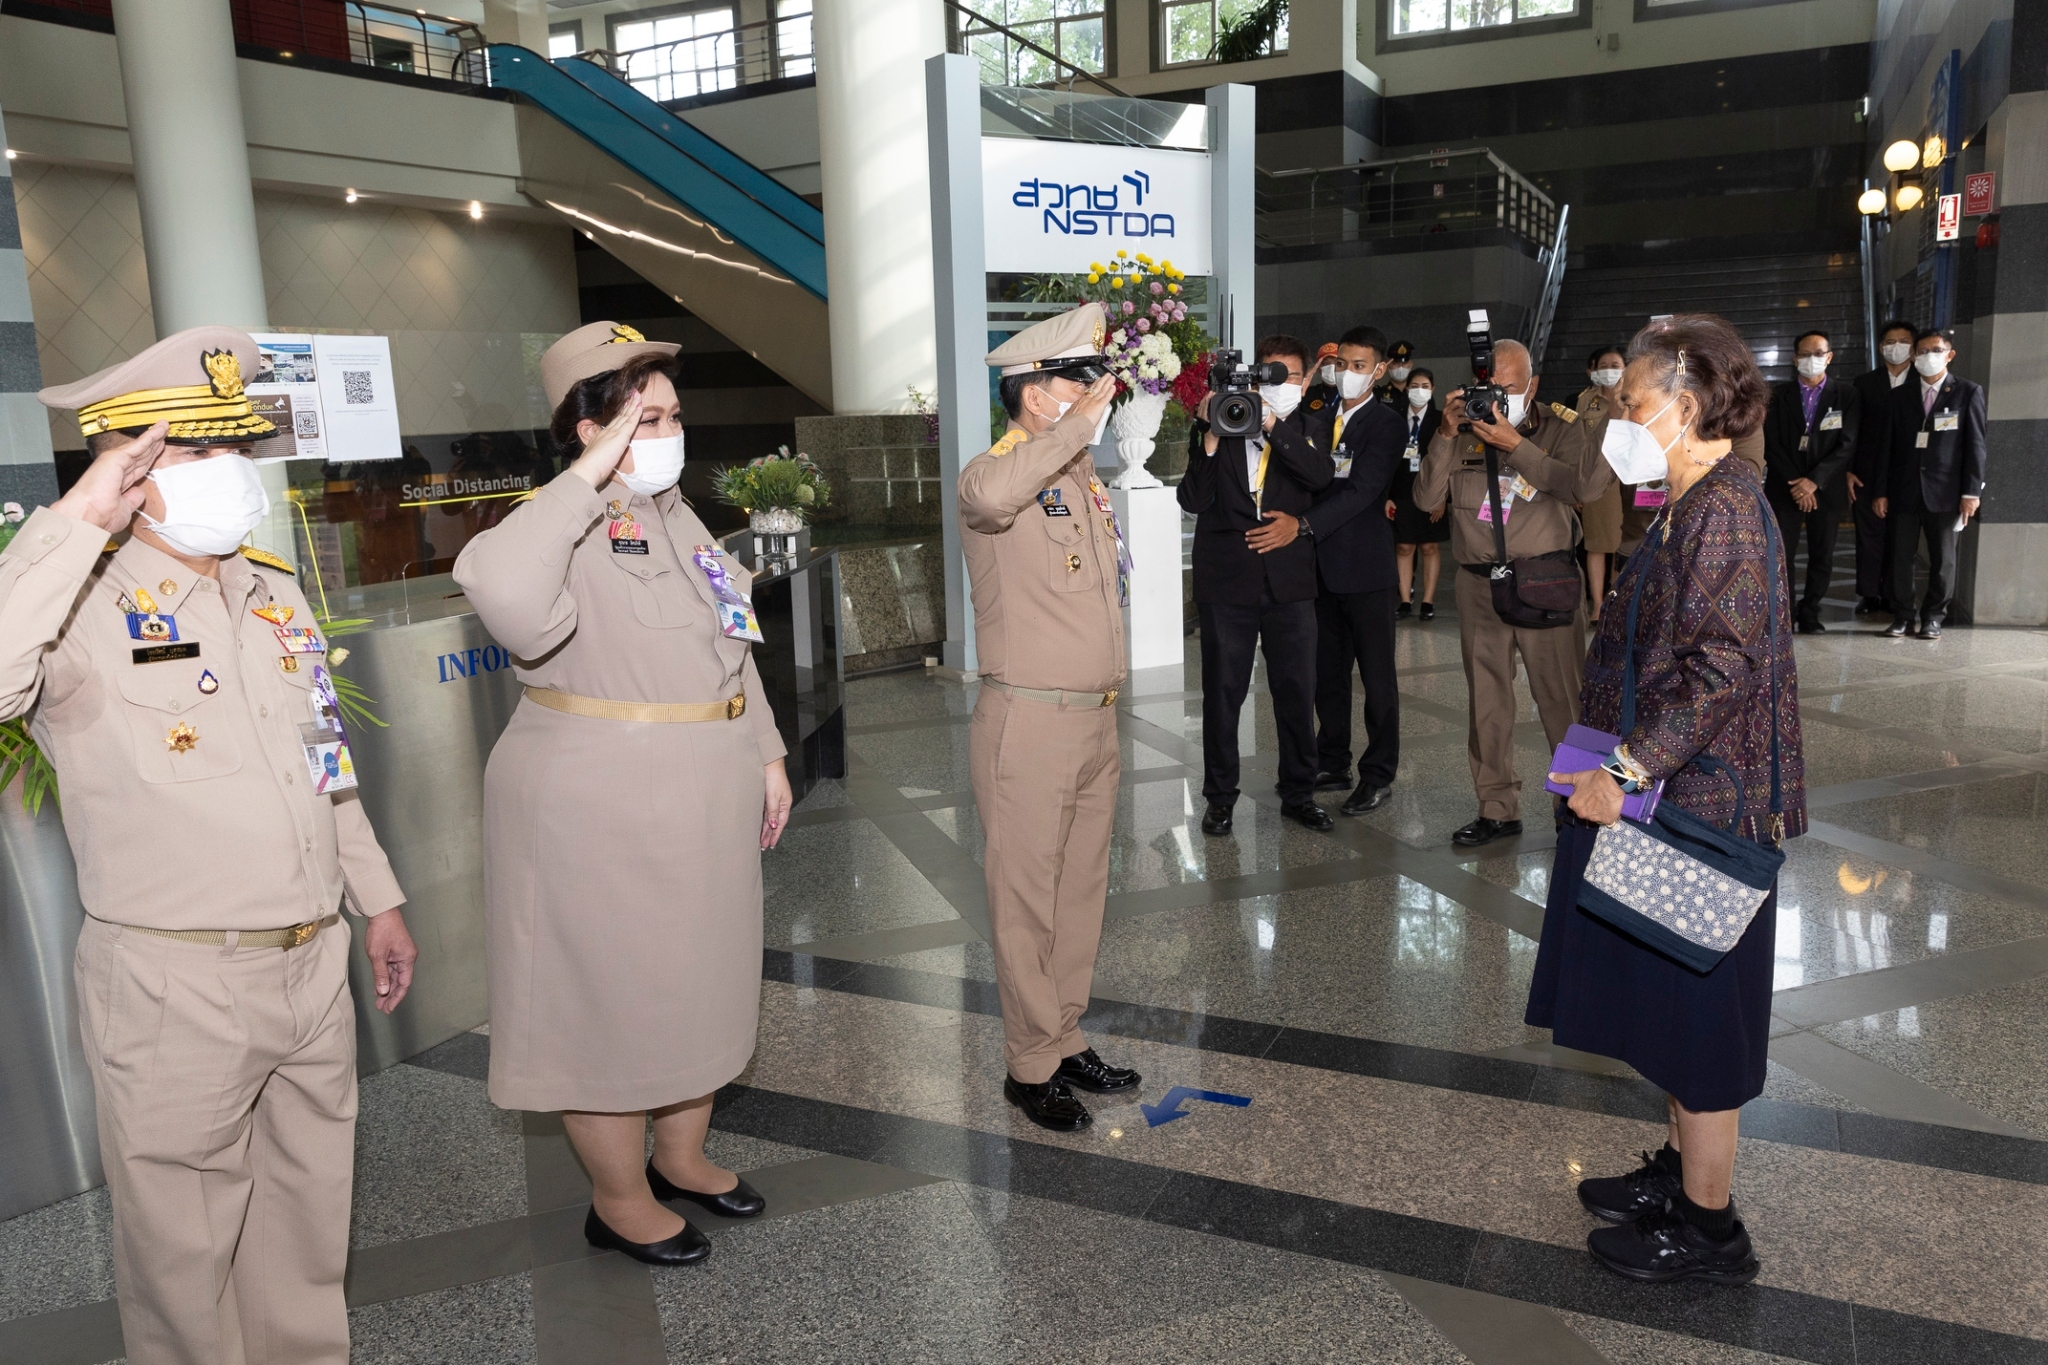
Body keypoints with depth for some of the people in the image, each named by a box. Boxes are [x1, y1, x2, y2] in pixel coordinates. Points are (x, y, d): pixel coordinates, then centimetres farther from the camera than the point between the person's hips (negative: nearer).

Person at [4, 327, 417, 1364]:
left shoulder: (273, 589, 9)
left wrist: (376, 900, 19)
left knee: (308, 1221, 22)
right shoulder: (86, 607, -12)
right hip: (175, 988, -6)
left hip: (316, 966, 6)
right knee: (185, 1248, 12)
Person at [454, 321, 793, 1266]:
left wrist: (767, 756, 15)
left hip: (703, 808, 9)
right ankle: (619, 1200, 28)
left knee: (700, 983, 20)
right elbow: (500, 588, -44)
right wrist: (590, 477, -37)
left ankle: (681, 1157, 41)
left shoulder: (676, 518, 9)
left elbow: (732, 649, 17)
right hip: (601, 816, -8)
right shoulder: (567, 531, -19)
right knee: (615, 997, 7)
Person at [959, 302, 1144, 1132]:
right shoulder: (999, 471, -12)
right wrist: (1082, 422, -29)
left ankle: (1066, 1042, 32)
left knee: (1082, 892, 16)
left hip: (1095, 721, 8)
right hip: (1029, 726, -8)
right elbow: (989, 495, -41)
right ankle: (1030, 1068, 18)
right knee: (1027, 901, 3)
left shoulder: (1086, 480, 14)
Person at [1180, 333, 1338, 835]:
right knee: (1223, 691, 5)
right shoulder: (1218, 425, 0)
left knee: (1297, 690, 6)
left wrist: (1274, 424, -20)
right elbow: (1193, 500, -8)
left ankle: (1299, 793, 21)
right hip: (1227, 579, -1)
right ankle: (1219, 796, 18)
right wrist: (1209, 437, -19)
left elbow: (1321, 475, -14)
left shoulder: (1304, 429, 6)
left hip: (1289, 580, 2)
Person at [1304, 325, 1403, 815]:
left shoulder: (1385, 422, -6)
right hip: (1321, 564, 6)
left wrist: (1303, 524, -25)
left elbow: (1362, 489, -18)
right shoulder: (1319, 417, 13)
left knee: (1377, 677, 3)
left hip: (1365, 564, -6)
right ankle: (1332, 764, 25)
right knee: (1327, 673, 13)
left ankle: (1378, 775, 12)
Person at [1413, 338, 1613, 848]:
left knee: (1563, 696, -1)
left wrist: (1516, 446, -16)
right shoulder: (1464, 431, 9)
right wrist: (1446, 436, -10)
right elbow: (1427, 497, 0)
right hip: (1479, 583, 3)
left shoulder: (1560, 426, 3)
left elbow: (1586, 485, -14)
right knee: (1487, 700, 8)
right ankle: (1498, 809, 18)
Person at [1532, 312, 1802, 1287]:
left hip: (1700, 800, -10)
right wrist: (1626, 768, 16)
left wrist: (1627, 772, -25)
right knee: (1674, 1003, 19)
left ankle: (1708, 1227, 18)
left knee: (1698, 1004, 2)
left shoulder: (1725, 508, -18)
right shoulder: (1693, 504, 12)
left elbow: (1721, 670, -25)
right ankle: (1680, 1170, 35)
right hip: (1670, 795, 10)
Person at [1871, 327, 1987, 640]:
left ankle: (1933, 617, 14)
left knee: (1942, 559, 5)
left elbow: (1975, 444, -1)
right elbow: (1887, 445, 7)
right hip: (1904, 490, 2)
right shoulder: (1900, 395, 9)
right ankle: (1903, 616, 12)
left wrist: (1972, 491, -8)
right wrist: (1881, 490, 1)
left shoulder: (1968, 392, 3)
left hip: (1945, 491, -2)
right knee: (1900, 557, 3)